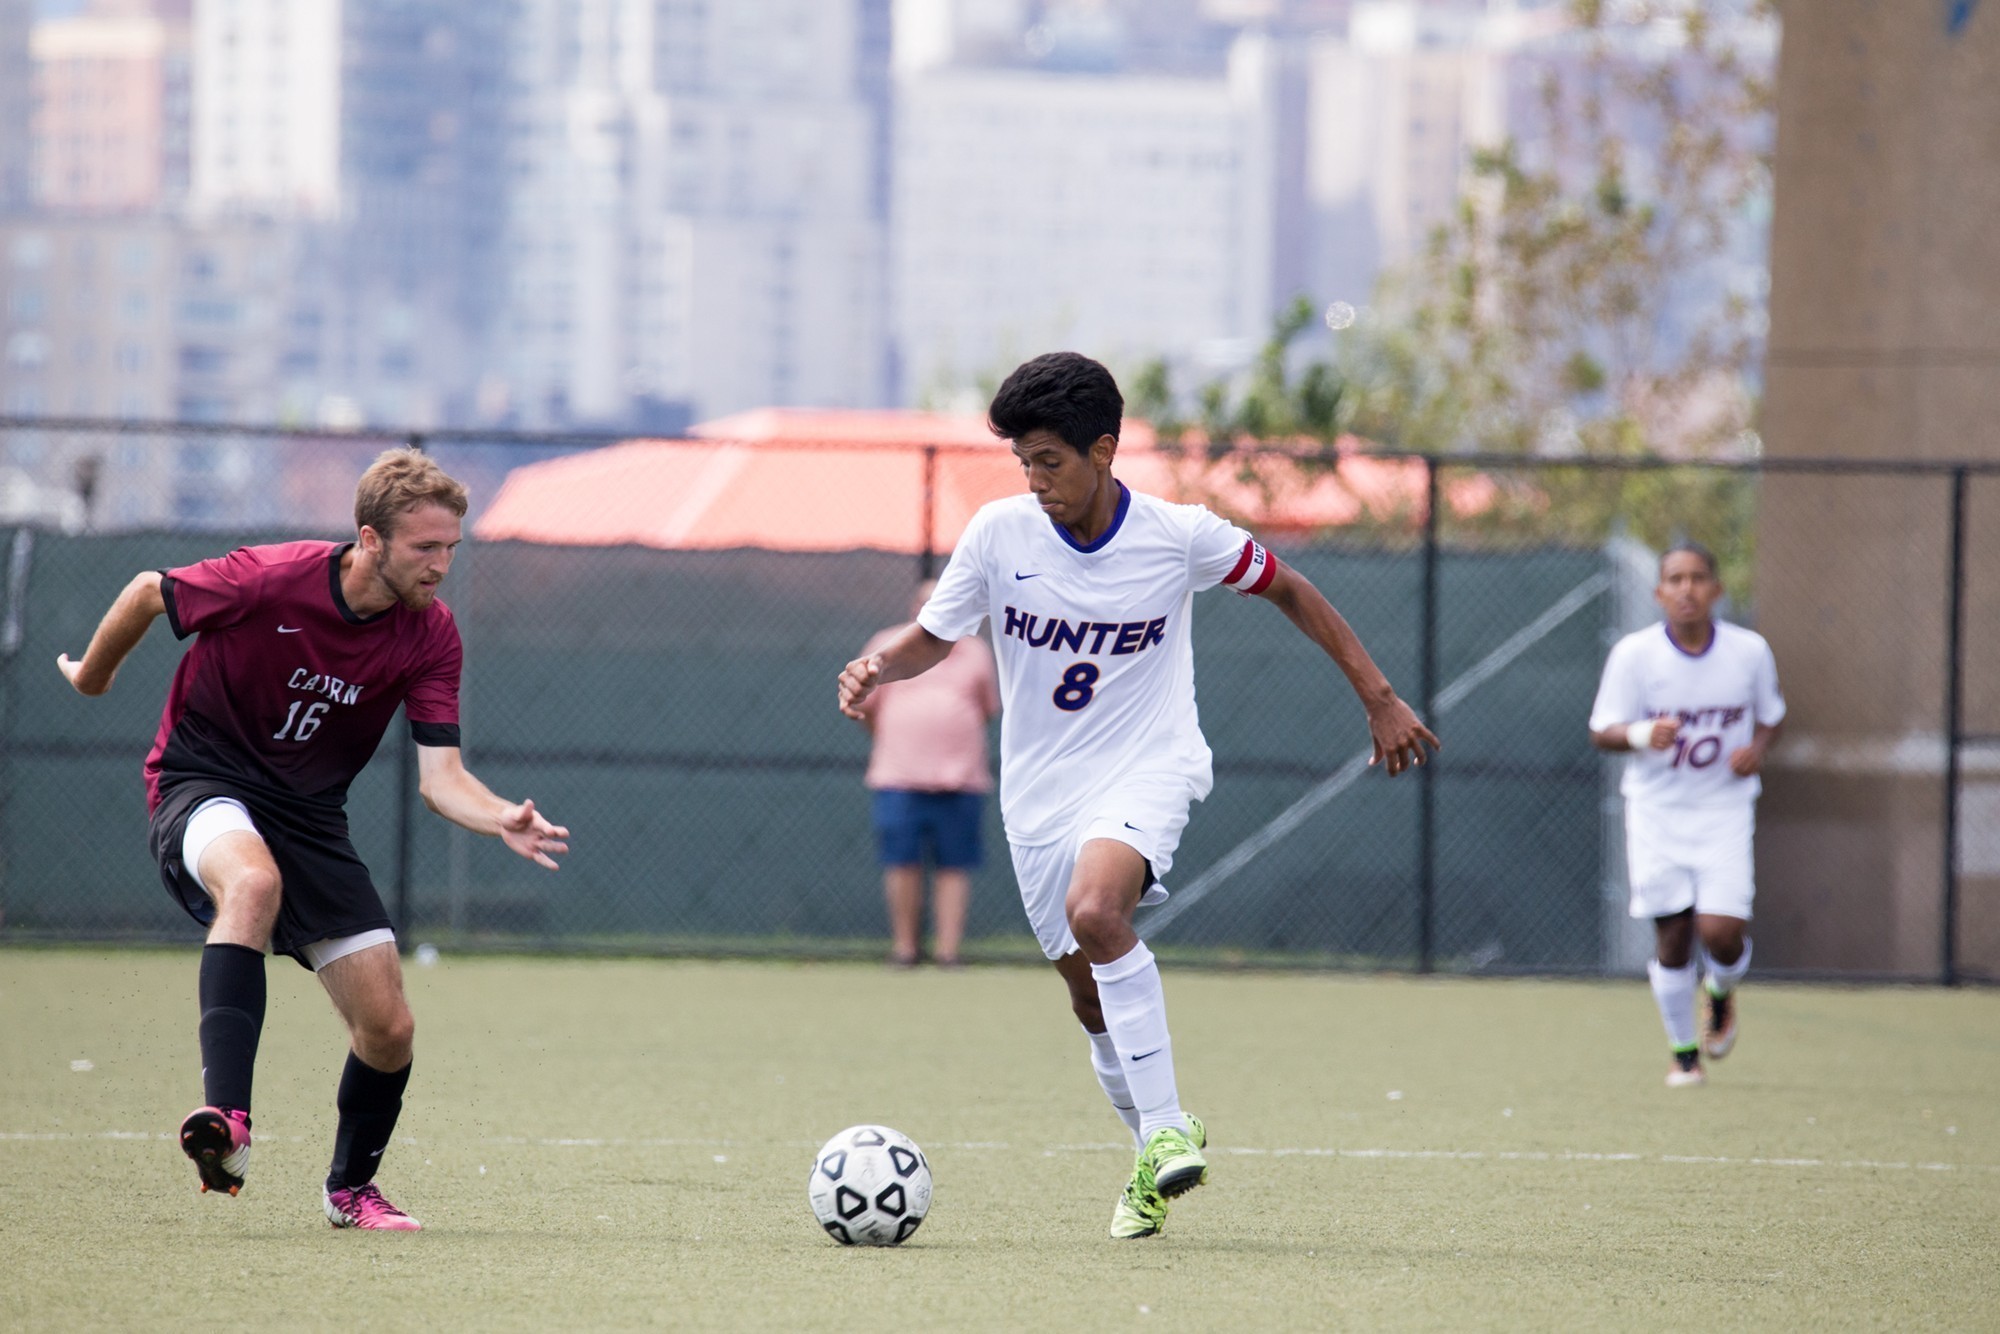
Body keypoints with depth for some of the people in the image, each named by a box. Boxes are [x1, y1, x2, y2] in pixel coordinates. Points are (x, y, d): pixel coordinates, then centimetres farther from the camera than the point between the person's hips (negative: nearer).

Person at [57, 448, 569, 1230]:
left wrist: (504, 822, -34)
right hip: (203, 782, -5)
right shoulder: (268, 580, -22)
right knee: (254, 880, -41)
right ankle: (226, 1121, -51)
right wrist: (92, 675, 13)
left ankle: (351, 1187, 28)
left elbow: (441, 778, -13)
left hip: (309, 813, 5)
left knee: (388, 1027, -2)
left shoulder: (431, 635, -9)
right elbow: (149, 594, -4)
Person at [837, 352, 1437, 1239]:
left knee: (1095, 912, -32)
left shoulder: (1179, 537, -11)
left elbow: (1287, 590, 5)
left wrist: (1379, 699, 6)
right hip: (1039, 792, 4)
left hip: (1147, 770, -4)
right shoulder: (999, 534, -7)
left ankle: (1166, 1126, -25)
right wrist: (876, 666, -19)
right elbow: (933, 637, 5)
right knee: (1092, 1001, 7)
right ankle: (1155, 1165, 29)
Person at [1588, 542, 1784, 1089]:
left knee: (1721, 931, -14)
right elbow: (1602, 731, -5)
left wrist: (1757, 748, -9)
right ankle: (1683, 1051, 20)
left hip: (1725, 810, 0)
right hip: (1657, 811, 0)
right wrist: (1642, 735, -27)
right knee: (1672, 936, 0)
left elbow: (1771, 715, 13)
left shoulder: (1750, 651, -4)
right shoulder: (1634, 654, -8)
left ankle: (1723, 993, 23)